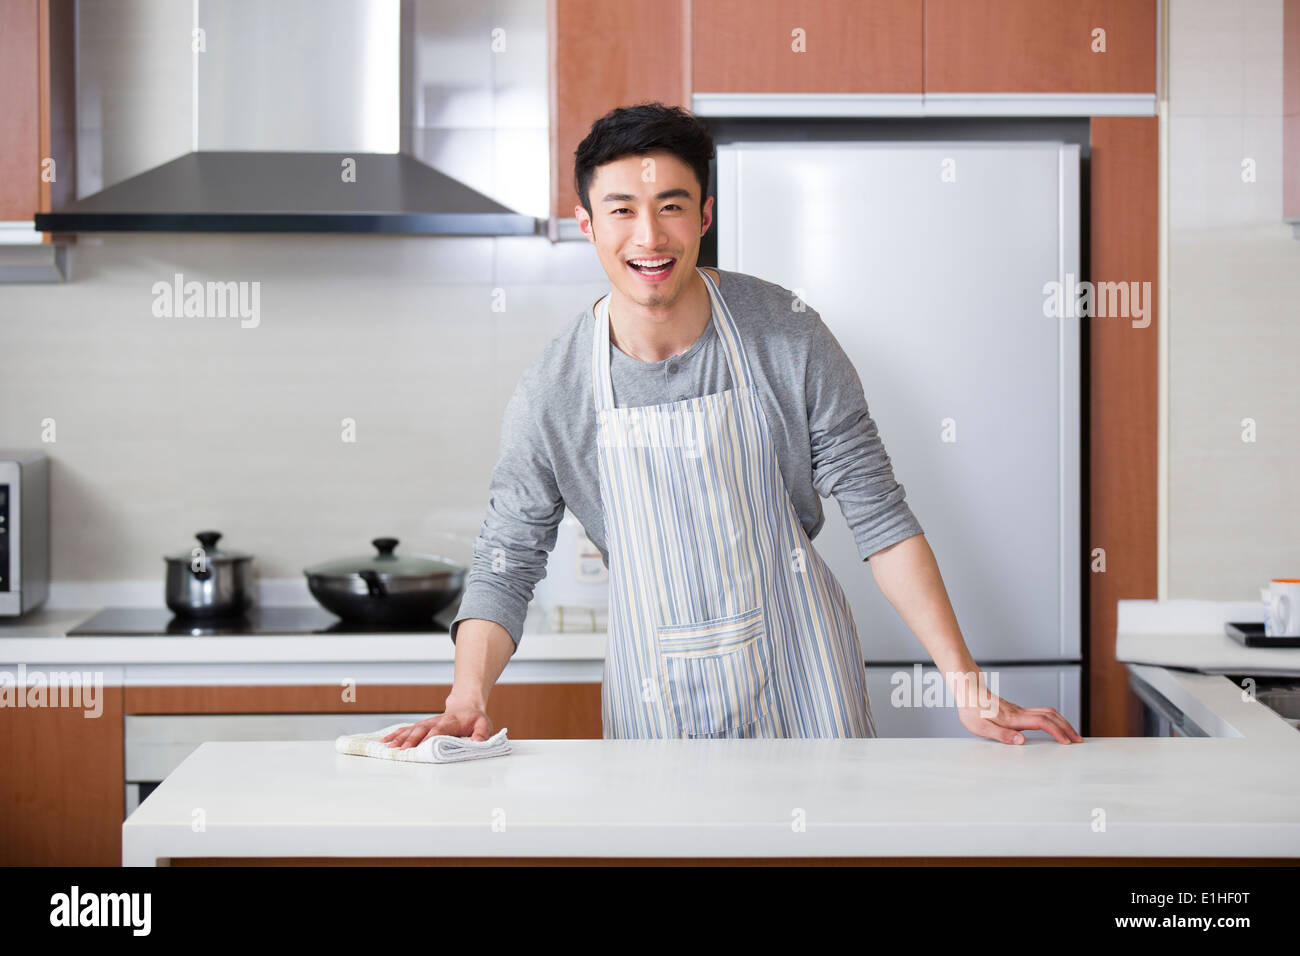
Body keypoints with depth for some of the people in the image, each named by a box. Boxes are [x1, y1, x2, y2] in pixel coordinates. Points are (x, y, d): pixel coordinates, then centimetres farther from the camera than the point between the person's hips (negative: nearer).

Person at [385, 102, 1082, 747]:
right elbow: (505, 564, -3)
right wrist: (467, 697, -22)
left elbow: (879, 513, -7)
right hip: (655, 702, 0)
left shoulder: (786, 335, -10)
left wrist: (967, 687, -12)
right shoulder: (552, 391, -9)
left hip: (799, 679, 0)